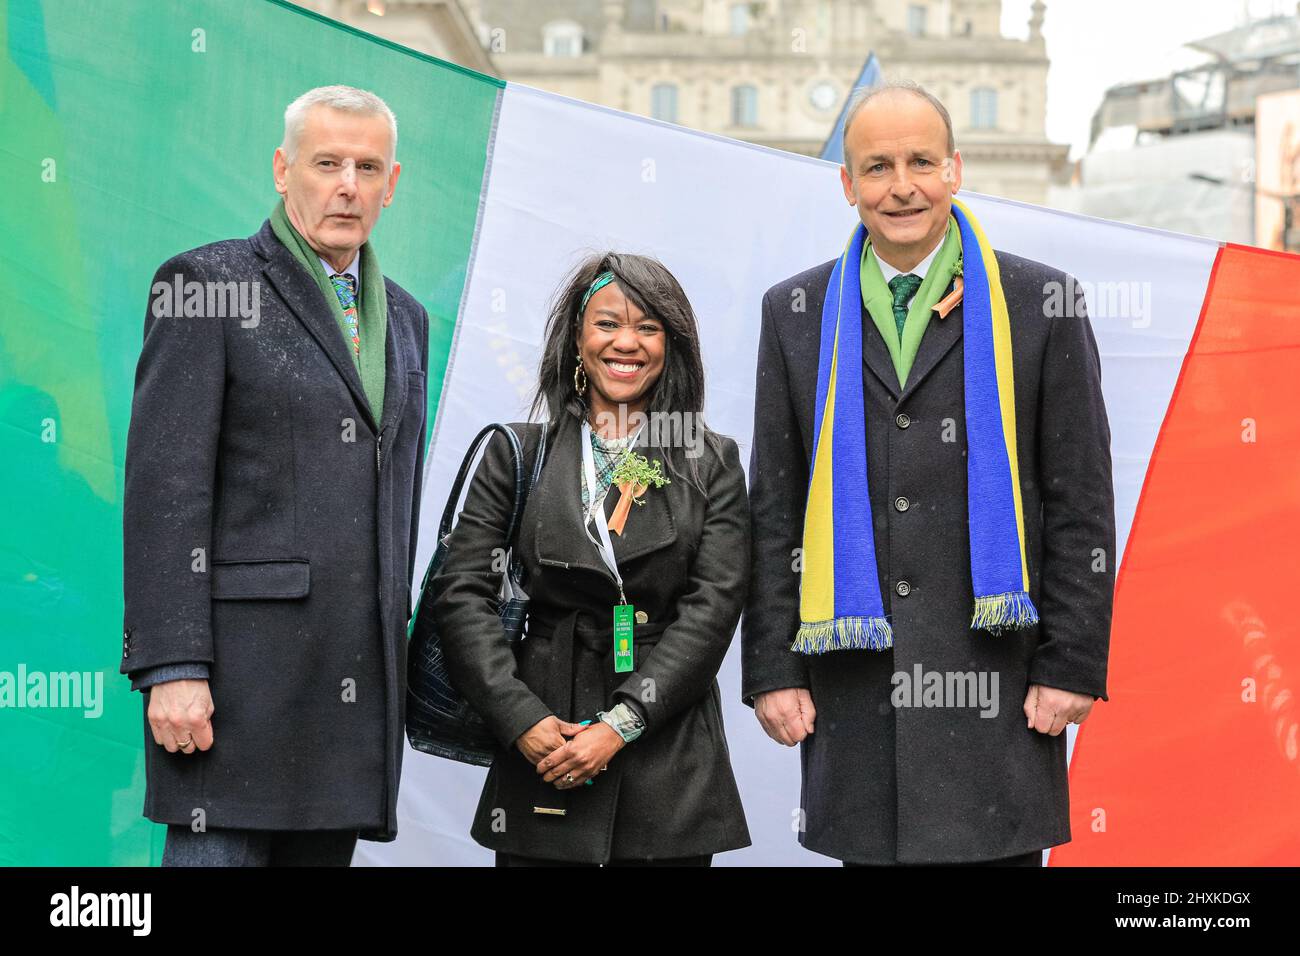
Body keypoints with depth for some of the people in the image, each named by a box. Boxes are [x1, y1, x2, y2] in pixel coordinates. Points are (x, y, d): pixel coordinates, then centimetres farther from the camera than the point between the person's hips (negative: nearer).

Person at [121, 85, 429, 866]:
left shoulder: (404, 317, 19)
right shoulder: (206, 284, -1)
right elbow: (166, 487, -9)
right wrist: (171, 667, -15)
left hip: (360, 677, 6)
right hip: (244, 664, -6)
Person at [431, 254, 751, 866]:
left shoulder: (712, 464, 6)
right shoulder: (518, 453, 7)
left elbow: (713, 606, -4)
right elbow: (461, 593, 0)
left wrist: (618, 726, -12)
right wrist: (522, 720, -12)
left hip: (669, 763, 0)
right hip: (541, 755, 0)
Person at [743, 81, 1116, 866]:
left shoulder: (1041, 303, 2)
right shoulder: (797, 315, 8)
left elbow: (1081, 502, 2)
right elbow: (773, 509, 8)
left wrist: (1072, 666, -4)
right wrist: (771, 669, 3)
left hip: (996, 681, -2)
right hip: (853, 692, 2)